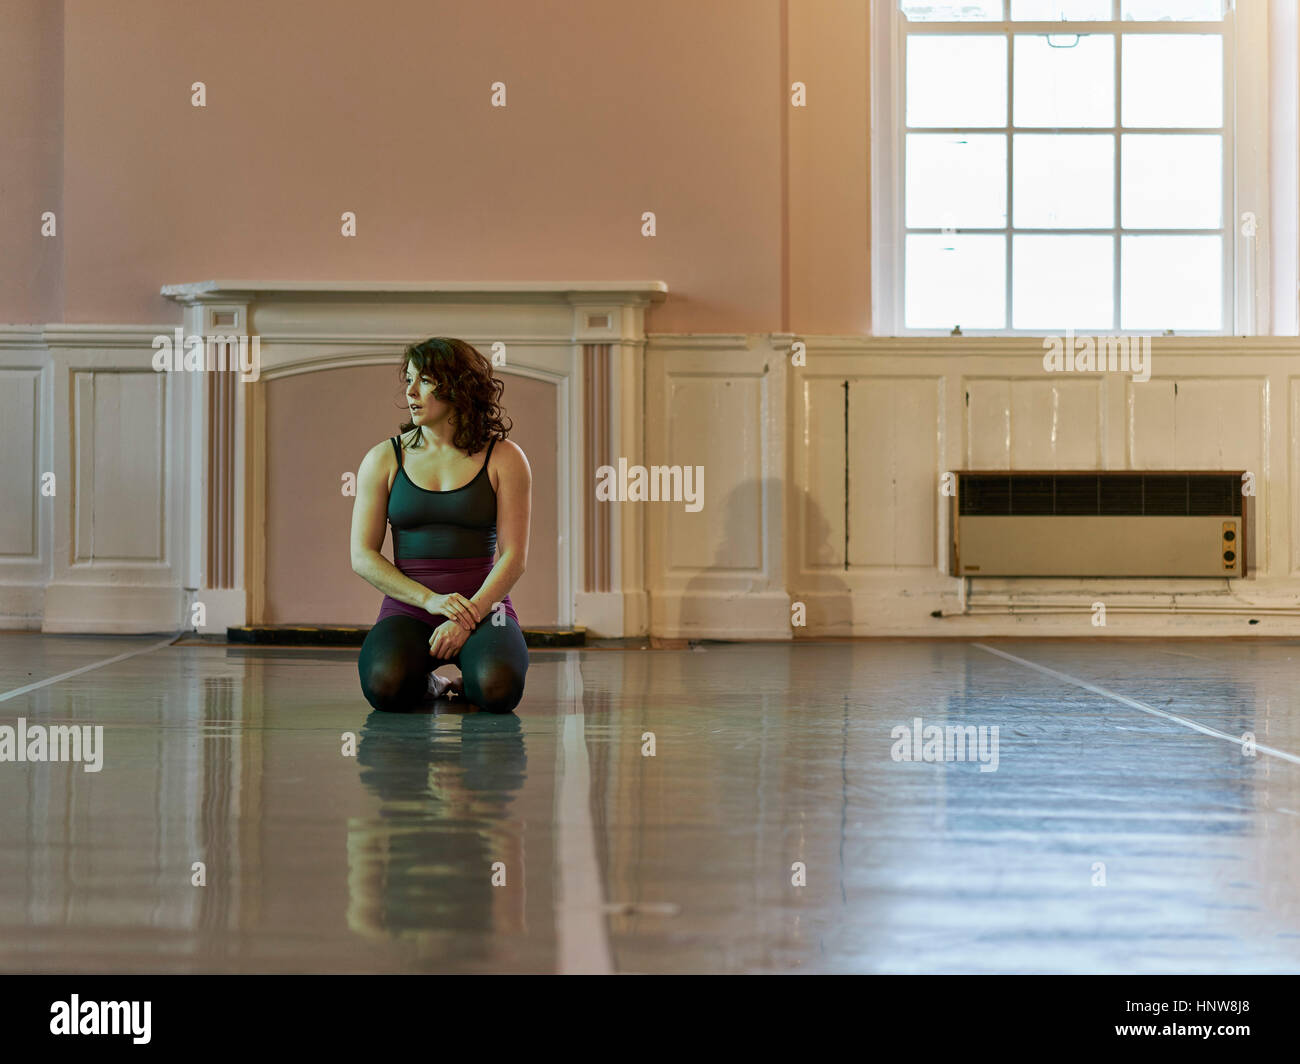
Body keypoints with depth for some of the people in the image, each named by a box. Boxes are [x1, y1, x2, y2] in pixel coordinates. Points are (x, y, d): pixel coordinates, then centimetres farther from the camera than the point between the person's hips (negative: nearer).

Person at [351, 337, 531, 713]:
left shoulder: (504, 459, 2)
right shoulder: (383, 459, 6)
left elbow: (514, 556, -3)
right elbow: (362, 557, 1)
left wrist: (468, 616, -17)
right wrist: (430, 599, -13)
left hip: (482, 603, -1)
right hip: (408, 607, 1)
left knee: (498, 689, -33)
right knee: (385, 687, -32)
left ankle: (470, 683, 6)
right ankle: (426, 683, 6)